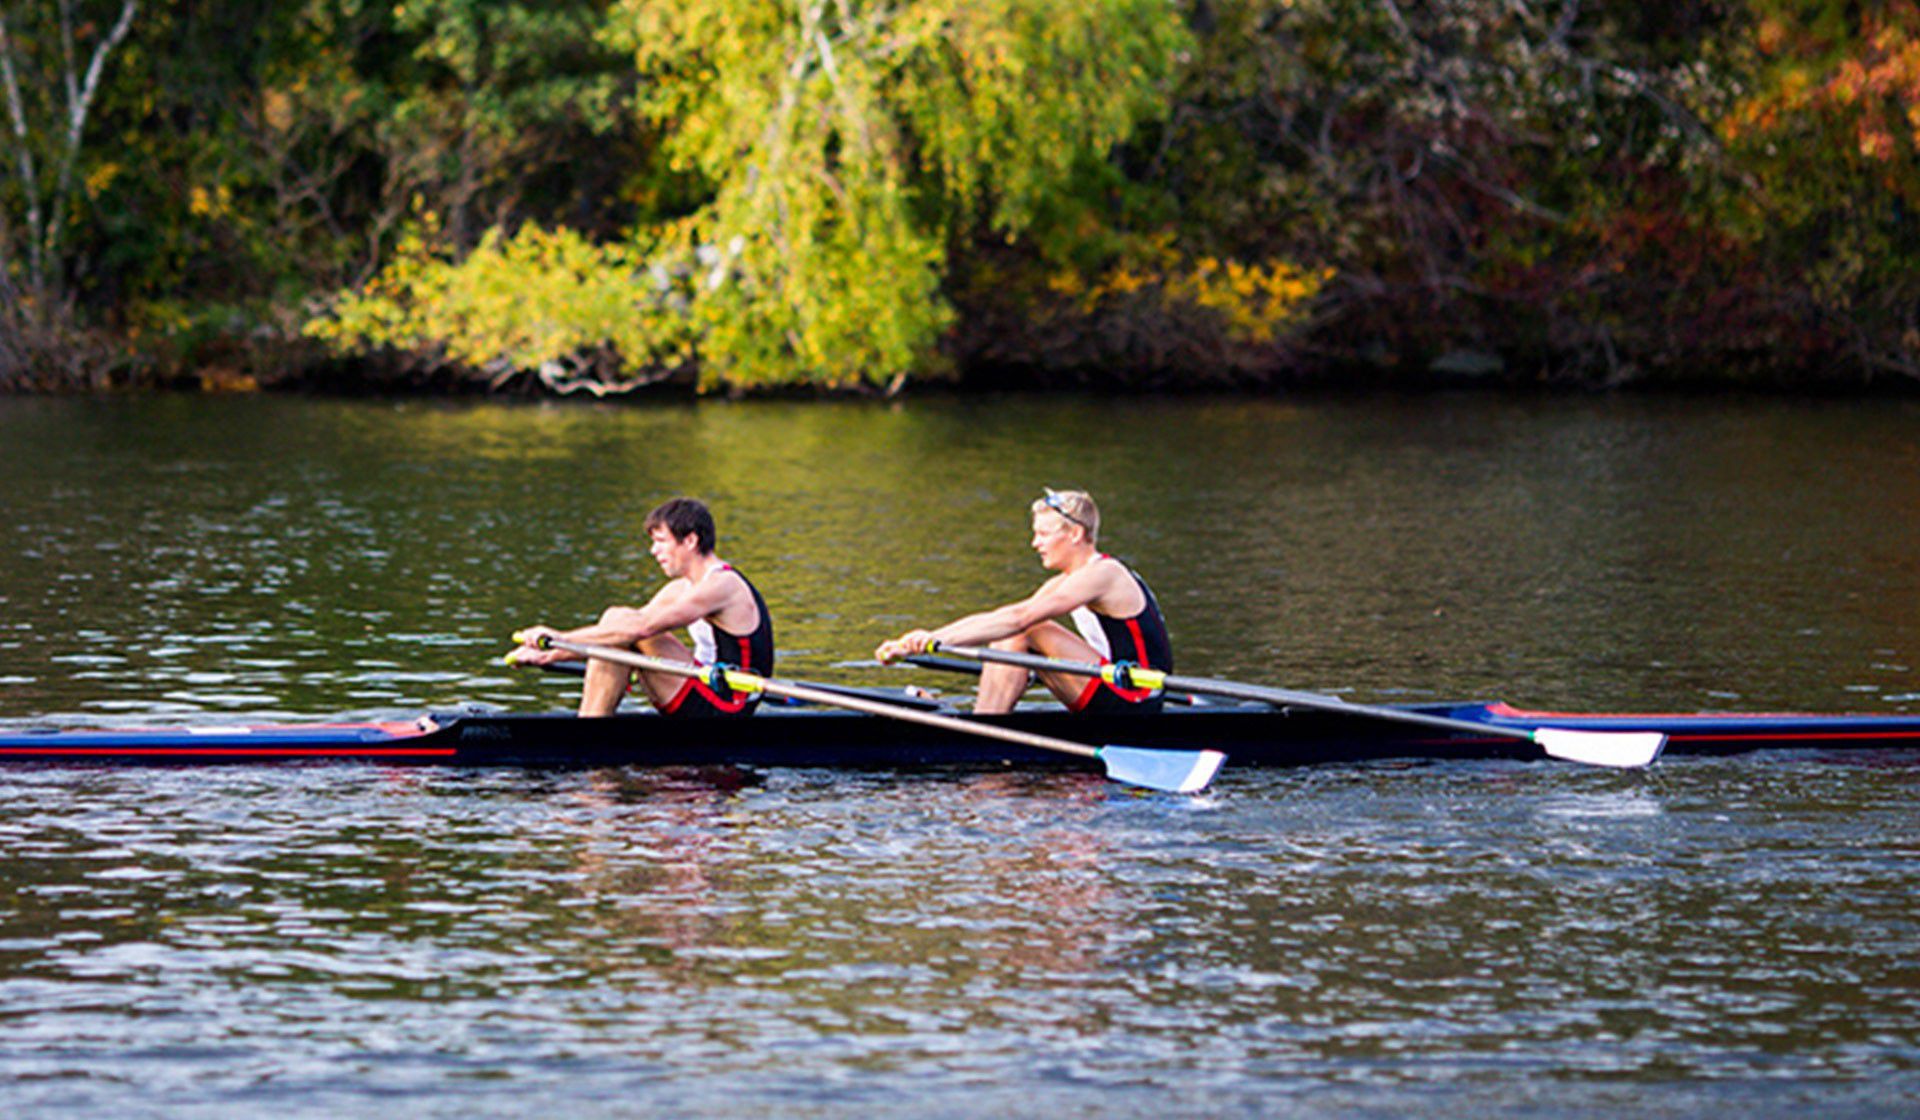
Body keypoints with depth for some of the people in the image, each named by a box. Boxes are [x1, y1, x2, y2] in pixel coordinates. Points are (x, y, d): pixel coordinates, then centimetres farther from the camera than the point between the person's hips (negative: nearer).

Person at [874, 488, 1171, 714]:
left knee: (1023, 633, -16)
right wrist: (920, 642, 0)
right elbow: (996, 621, 9)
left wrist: (937, 638, -28)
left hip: (1135, 701, -9)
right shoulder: (1068, 582, 14)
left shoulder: (1101, 575, -15)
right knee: (1009, 638, 3)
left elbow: (1018, 618, -24)